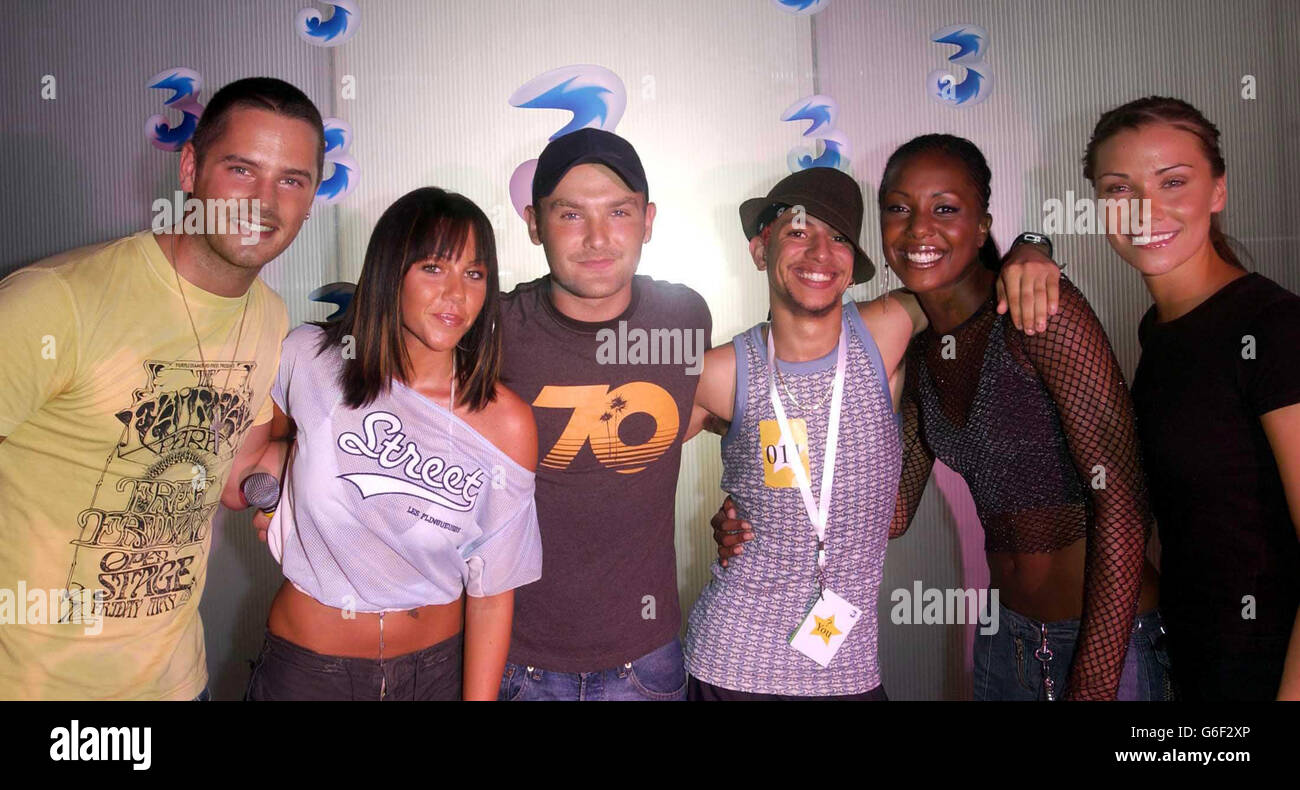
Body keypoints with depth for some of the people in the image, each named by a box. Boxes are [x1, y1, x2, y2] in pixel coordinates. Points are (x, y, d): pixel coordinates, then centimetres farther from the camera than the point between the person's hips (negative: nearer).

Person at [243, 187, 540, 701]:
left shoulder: (506, 423, -16)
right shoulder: (309, 359, -12)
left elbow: (491, 595, -11)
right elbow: (260, 435, 12)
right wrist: (269, 466, -7)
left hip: (439, 668, -1)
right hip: (304, 665, 1)